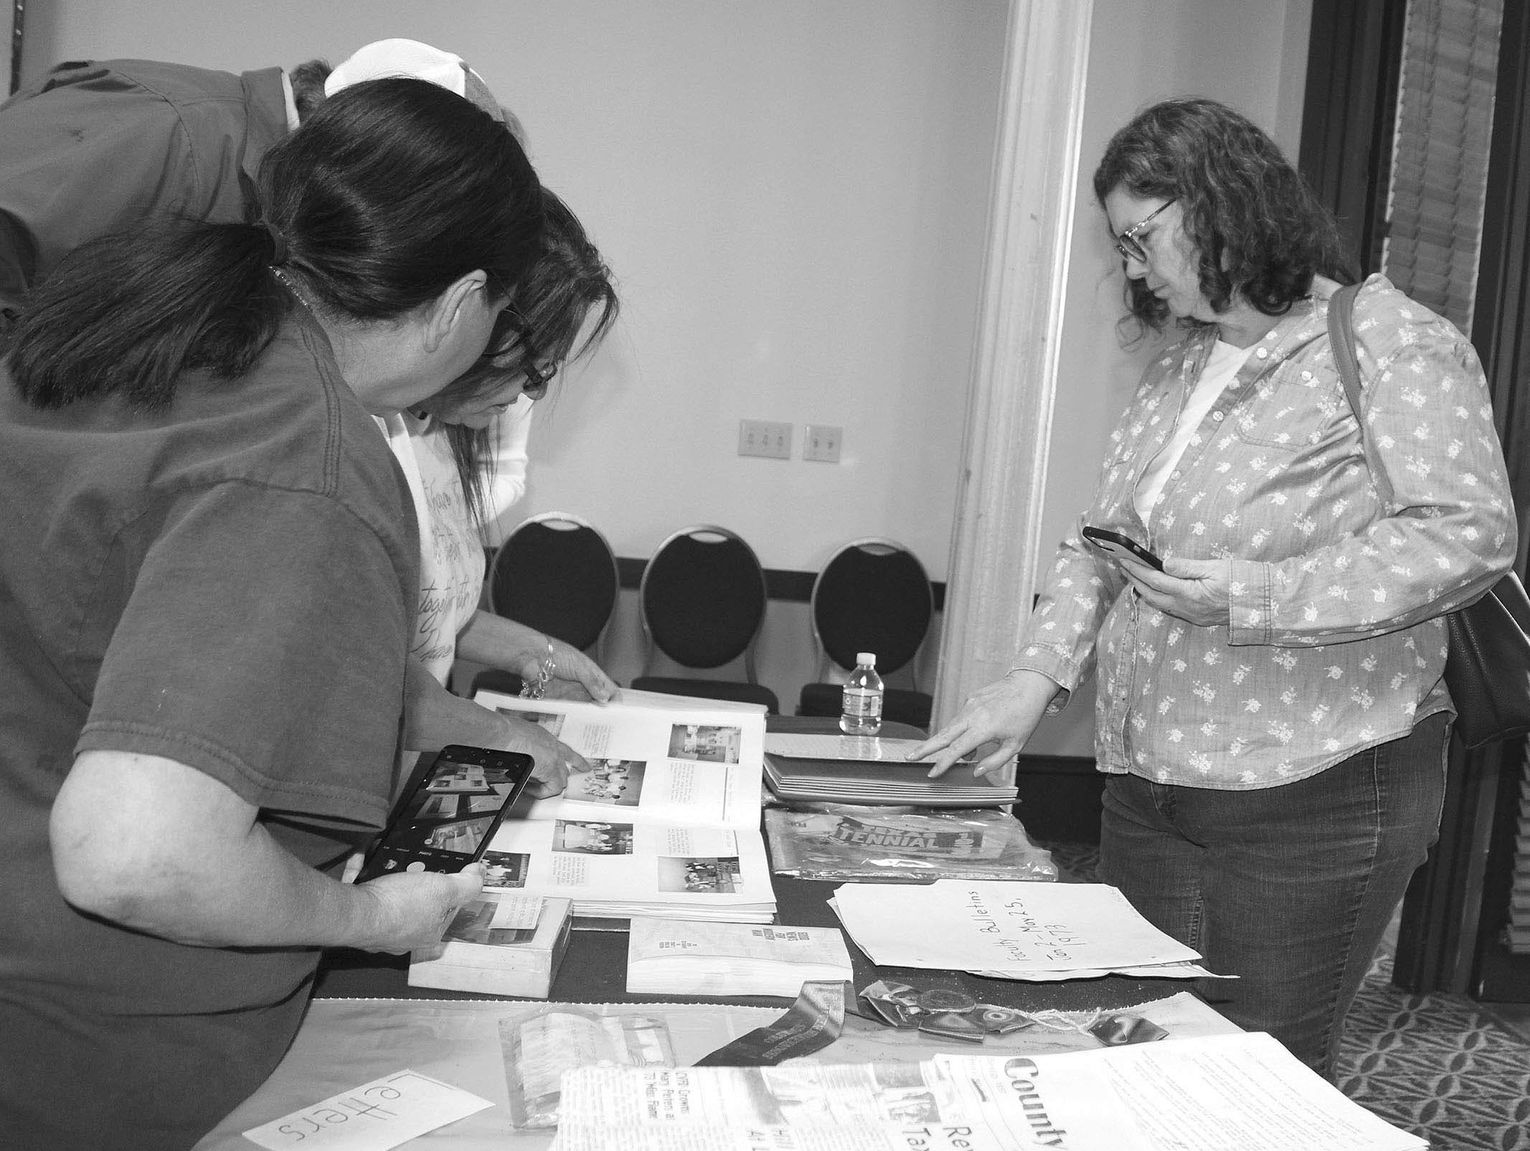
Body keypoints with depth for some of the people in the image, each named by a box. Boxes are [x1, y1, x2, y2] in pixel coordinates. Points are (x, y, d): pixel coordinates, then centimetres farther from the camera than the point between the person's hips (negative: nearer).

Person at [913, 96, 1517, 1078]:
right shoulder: (1176, 367, 13)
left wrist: (1257, 598, -23)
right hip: (1149, 789, 7)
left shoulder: (1394, 345, -9)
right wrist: (1042, 673, -1)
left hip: (1314, 801, -6)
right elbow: (1102, 541, 13)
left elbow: (1470, 535, -17)